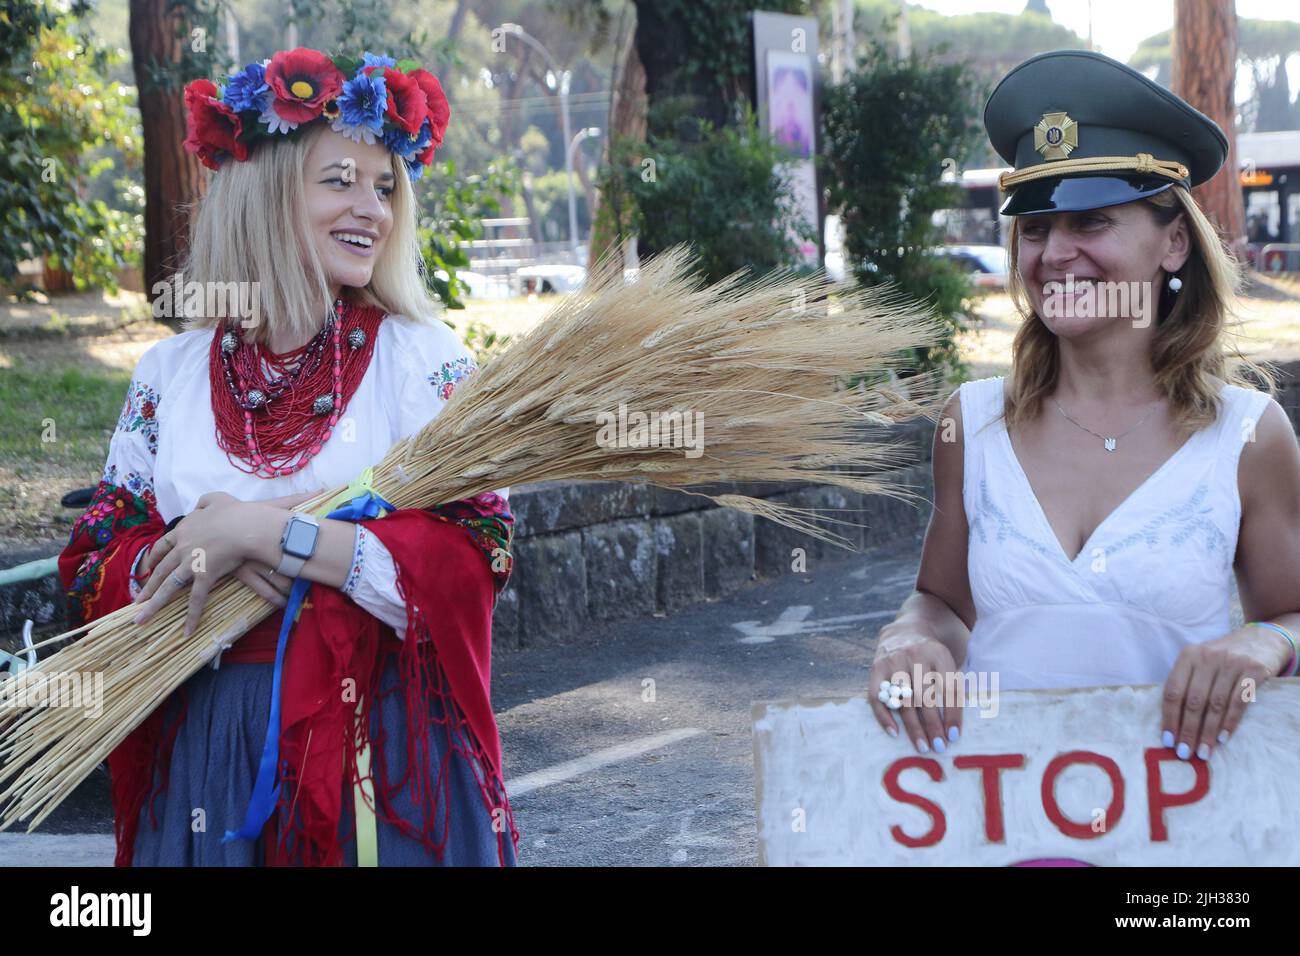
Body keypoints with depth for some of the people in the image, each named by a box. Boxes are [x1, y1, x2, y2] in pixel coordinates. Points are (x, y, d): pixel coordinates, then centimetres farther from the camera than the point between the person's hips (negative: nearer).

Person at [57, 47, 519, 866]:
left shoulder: (422, 357, -2)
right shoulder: (170, 374, 6)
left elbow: (477, 551, -13)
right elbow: (93, 566, 6)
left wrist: (267, 533, -17)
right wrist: (201, 548, -15)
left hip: (384, 752, -2)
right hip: (204, 752, 2)